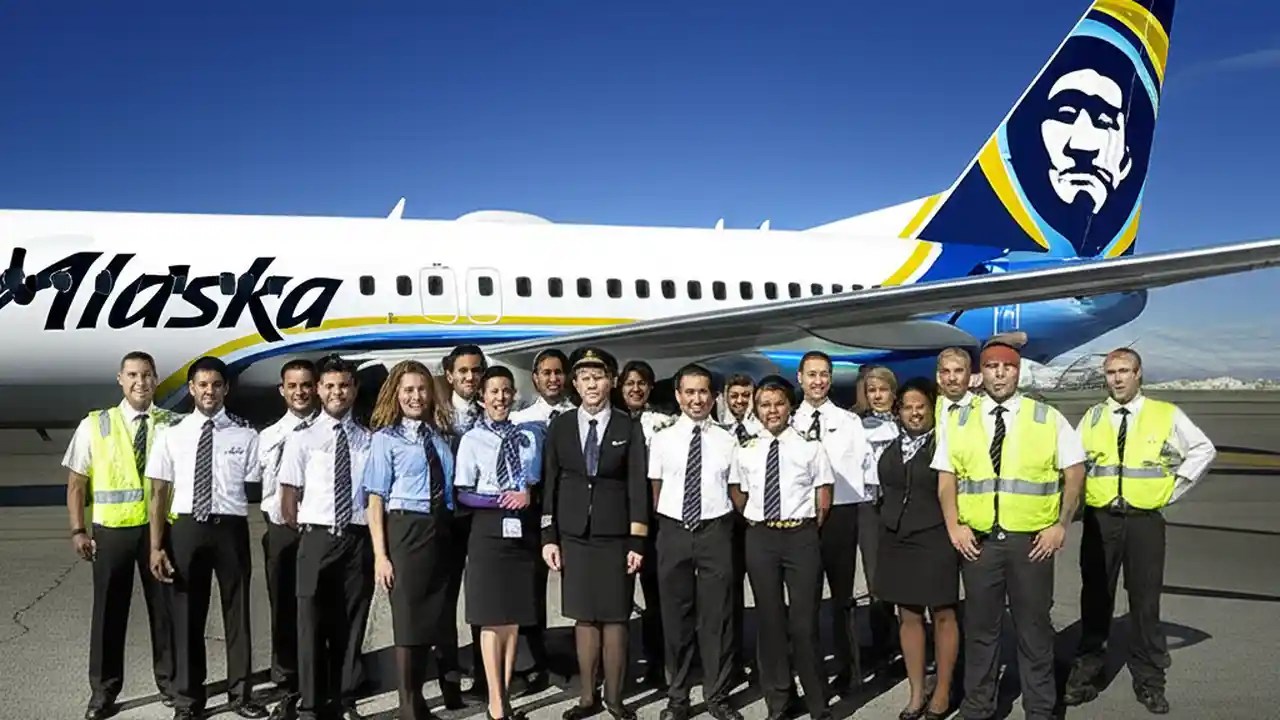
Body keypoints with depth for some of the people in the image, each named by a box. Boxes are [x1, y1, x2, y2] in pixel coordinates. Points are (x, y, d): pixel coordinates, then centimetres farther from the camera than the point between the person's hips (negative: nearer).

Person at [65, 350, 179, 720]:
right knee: (109, 611, 8)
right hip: (111, 530, 0)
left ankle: (168, 681, 25)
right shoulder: (94, 425, 1)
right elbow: (76, 484, 3)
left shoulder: (173, 425, -1)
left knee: (164, 607, 10)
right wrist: (78, 530, -3)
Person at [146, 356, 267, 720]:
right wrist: (156, 546, -1)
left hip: (231, 528, -1)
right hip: (187, 527, 1)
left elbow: (256, 489, -2)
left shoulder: (245, 435, 0)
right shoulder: (171, 435, 4)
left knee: (237, 611, 9)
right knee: (187, 614, 9)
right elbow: (160, 493, 4)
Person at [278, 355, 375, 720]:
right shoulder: (302, 439, 1)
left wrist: (375, 536, 3)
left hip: (359, 540, 1)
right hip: (317, 540, -1)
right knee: (312, 625, 4)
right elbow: (289, 496, 4)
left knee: (351, 625, 9)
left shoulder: (369, 440, 5)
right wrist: (306, 532, 3)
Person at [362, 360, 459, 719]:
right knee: (408, 618, 5)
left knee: (439, 615, 16)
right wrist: (380, 555, -12)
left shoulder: (440, 435, 10)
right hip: (406, 530, -4)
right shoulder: (385, 437, -3)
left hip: (442, 530, 4)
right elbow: (375, 500, -6)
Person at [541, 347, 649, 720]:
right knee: (584, 618, 7)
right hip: (573, 535, 1)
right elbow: (549, 485, 6)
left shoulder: (629, 428, 1)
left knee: (615, 618, 3)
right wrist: (549, 537, 0)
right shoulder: (560, 427, 6)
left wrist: (637, 542, -5)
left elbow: (637, 487, -1)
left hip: (615, 535, -1)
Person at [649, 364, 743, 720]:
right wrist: (667, 524, 5)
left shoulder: (727, 440, 1)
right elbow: (655, 491, 8)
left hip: (715, 531, 0)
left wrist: (723, 521, 1)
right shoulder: (663, 439, 2)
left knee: (717, 616, 5)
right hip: (673, 532, 1)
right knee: (676, 617, 8)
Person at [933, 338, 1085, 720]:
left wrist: (1060, 525, -4)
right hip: (977, 540, 1)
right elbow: (946, 480, 6)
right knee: (980, 626, 11)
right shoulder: (958, 422, 5)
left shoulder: (1048, 418, 1)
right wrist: (954, 527, -4)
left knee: (1034, 626, 8)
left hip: (1032, 540, -1)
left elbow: (1074, 473, 3)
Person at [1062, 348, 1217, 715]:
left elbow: (1204, 450, 6)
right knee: (1095, 598, 8)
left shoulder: (1167, 415, 2)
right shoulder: (1092, 418, 8)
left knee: (1145, 601, 3)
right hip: (1099, 519, 2)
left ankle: (1149, 680, 15)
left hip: (1145, 519, -2)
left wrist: (1173, 490, 1)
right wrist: (1083, 493, 3)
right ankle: (1086, 669, 18)